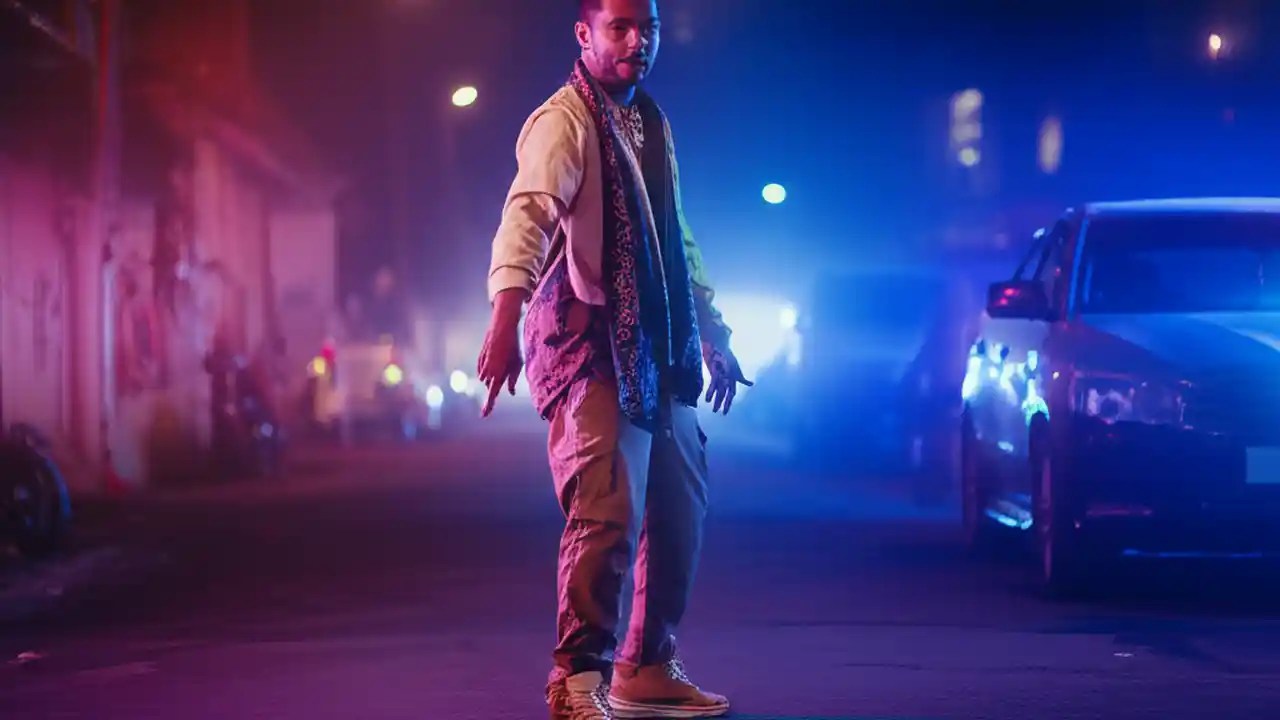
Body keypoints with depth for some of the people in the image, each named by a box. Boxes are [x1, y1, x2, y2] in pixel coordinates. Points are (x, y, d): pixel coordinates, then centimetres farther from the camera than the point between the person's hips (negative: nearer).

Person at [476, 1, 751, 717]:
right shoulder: (563, 122, -10)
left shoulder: (651, 124, 17)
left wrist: (712, 334, 29)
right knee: (608, 511, -17)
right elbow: (529, 210, -27)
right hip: (589, 348, -9)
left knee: (681, 510, 13)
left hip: (657, 352, 9)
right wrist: (507, 312, -43)